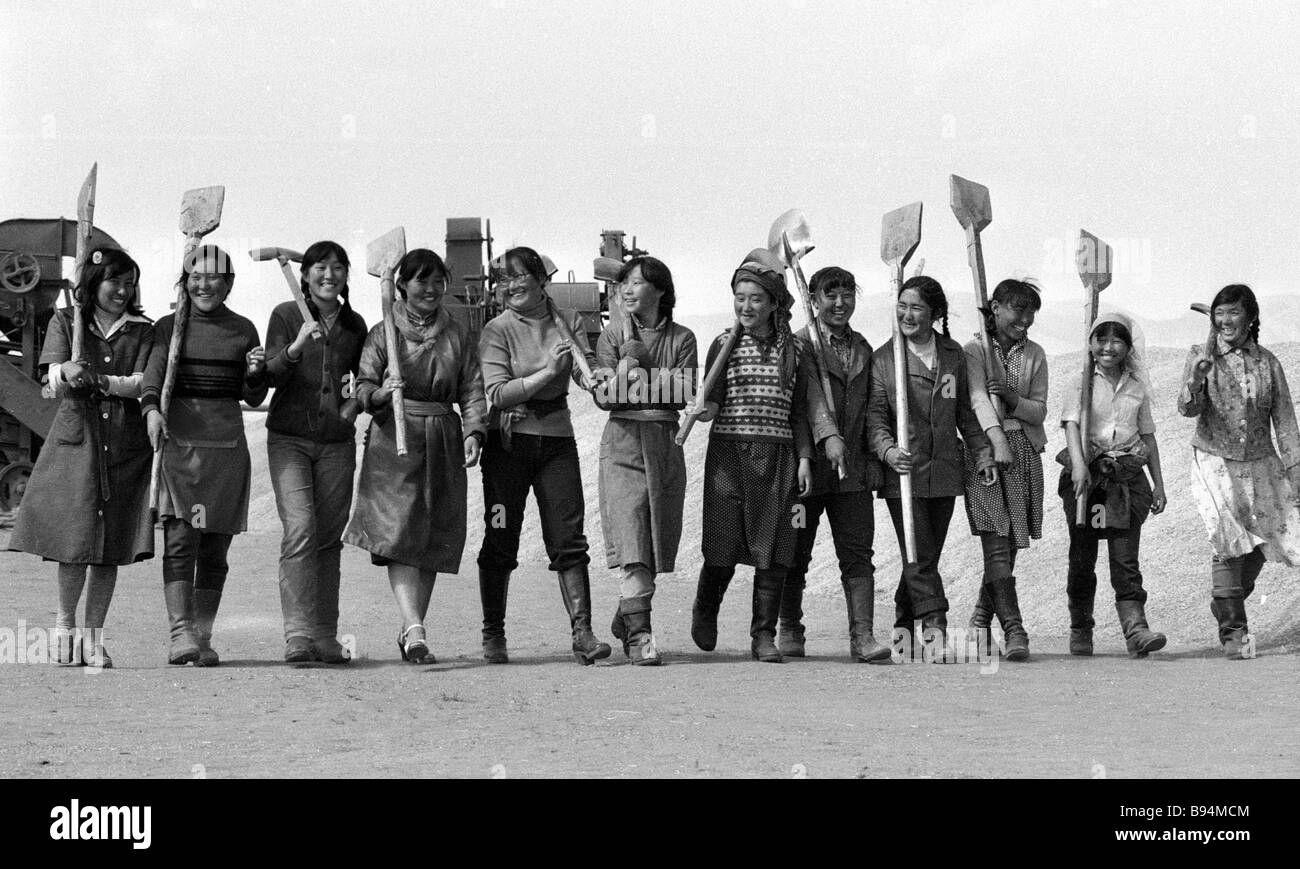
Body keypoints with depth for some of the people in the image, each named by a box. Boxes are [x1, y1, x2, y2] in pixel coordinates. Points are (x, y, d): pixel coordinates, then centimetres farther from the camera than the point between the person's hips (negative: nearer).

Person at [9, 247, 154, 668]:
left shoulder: (142, 330, 10)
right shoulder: (65, 321, 8)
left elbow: (142, 383, -3)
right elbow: (55, 379, -4)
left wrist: (100, 380, -19)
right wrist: (68, 373, -27)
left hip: (124, 447, 1)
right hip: (76, 439, -1)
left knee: (111, 544, -1)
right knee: (75, 539, -7)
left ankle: (93, 636, 8)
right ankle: (64, 625, 12)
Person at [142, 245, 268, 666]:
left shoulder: (243, 330, 11)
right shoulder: (168, 327, 7)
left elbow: (254, 398, 13)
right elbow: (153, 374, -6)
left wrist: (255, 373, -9)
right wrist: (152, 409, -26)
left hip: (226, 445, 2)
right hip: (176, 441, -2)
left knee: (215, 548, 3)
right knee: (180, 537, -14)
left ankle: (203, 637, 9)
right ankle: (180, 633, -19)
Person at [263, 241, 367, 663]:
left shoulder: (354, 324, 10)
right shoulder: (286, 315, -1)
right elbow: (271, 376, -10)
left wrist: (357, 399, 4)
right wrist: (296, 347, -28)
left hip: (337, 441, 4)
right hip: (290, 437, -4)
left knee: (329, 538, 4)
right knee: (299, 529, -17)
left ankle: (325, 636, 11)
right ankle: (297, 633, -21)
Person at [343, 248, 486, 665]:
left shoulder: (456, 334, 11)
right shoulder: (383, 333, 3)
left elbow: (472, 389, 8)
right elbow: (363, 386, -1)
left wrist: (473, 432, -7)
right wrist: (381, 393, -24)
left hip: (444, 443, 4)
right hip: (394, 441, -4)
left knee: (435, 540, 5)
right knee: (400, 532, -17)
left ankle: (411, 629, 16)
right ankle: (415, 628, -26)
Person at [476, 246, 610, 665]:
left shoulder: (568, 323, 6)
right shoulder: (498, 329, -3)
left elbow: (591, 375, -1)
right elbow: (497, 394, -13)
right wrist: (547, 372, -20)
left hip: (557, 438, 2)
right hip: (510, 439, -2)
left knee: (569, 539, -4)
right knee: (500, 540, 3)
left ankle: (582, 632, -6)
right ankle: (493, 636, 13)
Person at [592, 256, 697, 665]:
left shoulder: (681, 338, 7)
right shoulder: (613, 336, 5)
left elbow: (683, 394, -4)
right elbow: (604, 398, -3)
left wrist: (642, 373, -11)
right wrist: (626, 361, -15)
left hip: (666, 443, 2)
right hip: (624, 442, -2)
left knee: (658, 543, 6)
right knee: (631, 542, -15)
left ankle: (625, 620, 27)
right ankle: (638, 634, -20)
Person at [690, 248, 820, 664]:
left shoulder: (793, 352, 9)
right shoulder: (724, 345, 4)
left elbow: (799, 412, 12)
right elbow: (710, 402, -2)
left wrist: (804, 458, 4)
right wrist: (707, 408, -24)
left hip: (776, 457, 2)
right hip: (729, 453, -2)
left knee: (773, 551, -3)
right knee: (723, 547, -3)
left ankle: (764, 635, 5)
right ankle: (705, 613, 25)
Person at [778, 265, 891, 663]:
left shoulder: (863, 349, 15)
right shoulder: (799, 344, -4)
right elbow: (810, 394, -18)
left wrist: (874, 458, 11)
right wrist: (828, 436, -32)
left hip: (853, 468, 4)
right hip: (808, 463, -4)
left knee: (858, 555, -5)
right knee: (796, 555, 6)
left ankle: (862, 635, -9)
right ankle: (789, 629, 20)